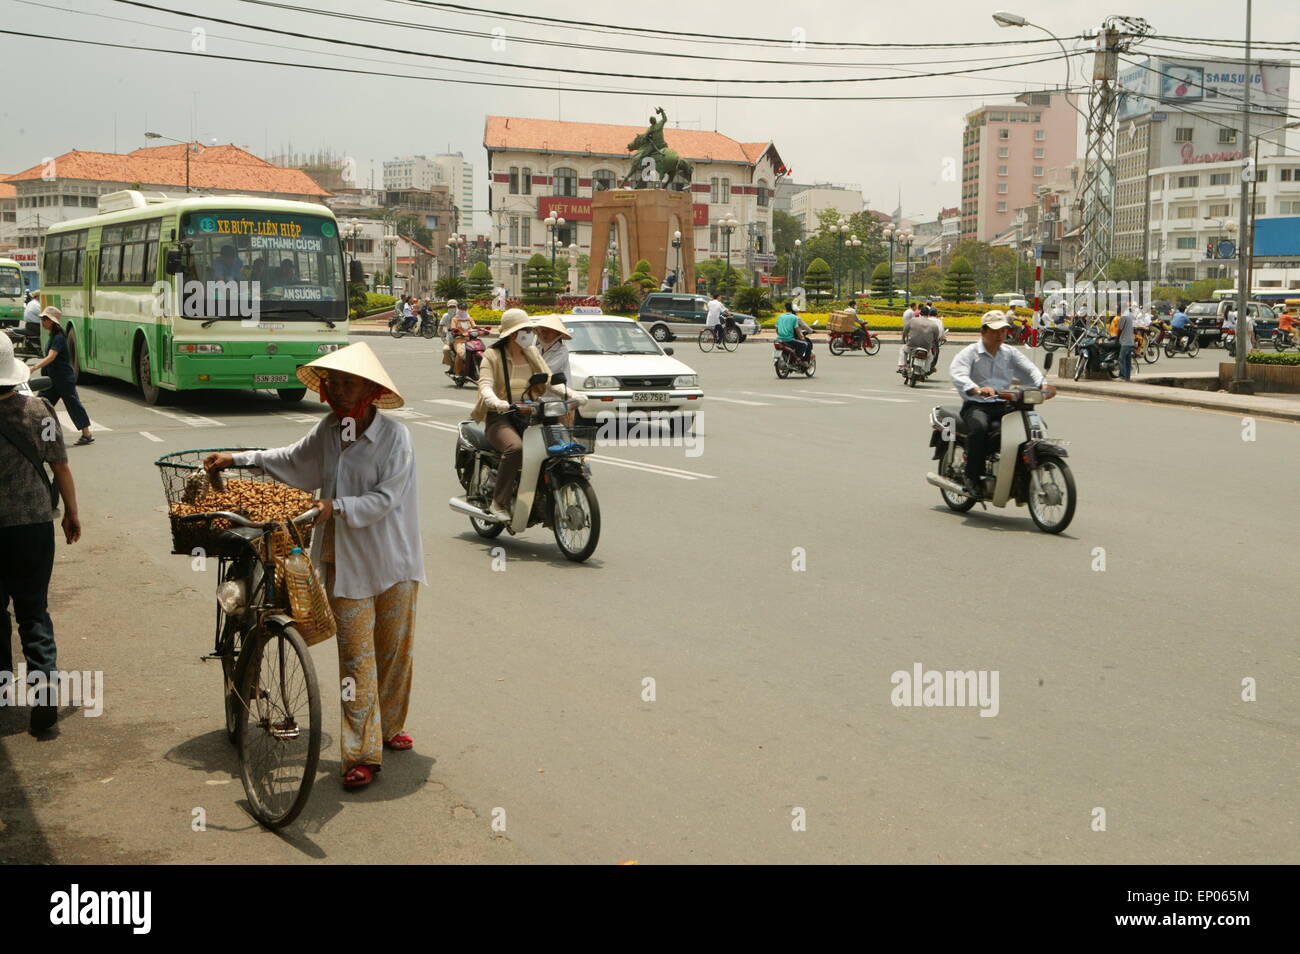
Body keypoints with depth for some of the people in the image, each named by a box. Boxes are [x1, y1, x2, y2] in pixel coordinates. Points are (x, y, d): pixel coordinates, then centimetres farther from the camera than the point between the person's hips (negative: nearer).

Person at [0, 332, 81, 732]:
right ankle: (45, 683, -4)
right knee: (34, 609, 10)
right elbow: (61, 467, -1)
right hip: (34, 523, 2)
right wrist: (71, 512, 11)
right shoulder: (38, 410, -7)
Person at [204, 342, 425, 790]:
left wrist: (336, 506, -24)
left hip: (394, 561, -3)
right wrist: (237, 458, 23)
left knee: (394, 649, 11)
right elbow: (292, 459, 23)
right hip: (346, 562, 3)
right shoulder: (329, 429, 4)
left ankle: (389, 725, 34)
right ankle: (362, 753, 1)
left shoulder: (395, 436, -12)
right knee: (356, 656, -1)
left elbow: (384, 499, -17)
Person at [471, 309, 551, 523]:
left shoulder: (532, 353, 15)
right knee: (515, 447, -37)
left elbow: (548, 379, 9)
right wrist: (496, 402, -39)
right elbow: (485, 385, -16)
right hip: (500, 417, -5)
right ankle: (499, 503, -26)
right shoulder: (492, 355, -1)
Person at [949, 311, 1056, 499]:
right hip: (976, 405, -5)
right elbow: (958, 375, -18)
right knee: (979, 427, -37)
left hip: (1003, 405, 5)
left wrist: (1043, 385, -16)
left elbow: (1029, 369, 7)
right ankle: (972, 477, -24)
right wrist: (977, 389, -39)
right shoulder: (970, 353, 0)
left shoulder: (1009, 353, 17)